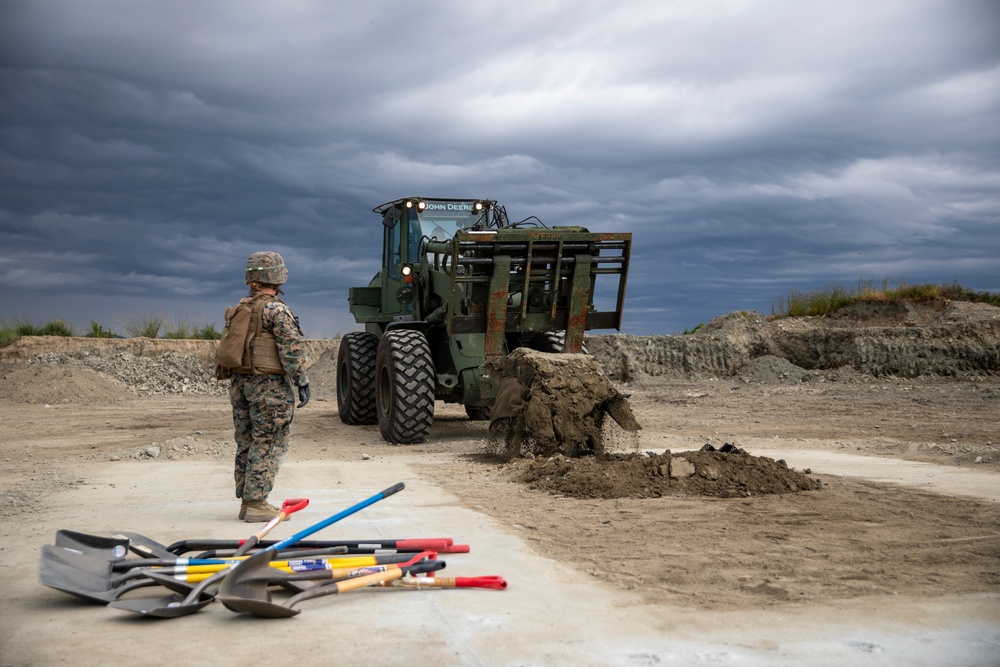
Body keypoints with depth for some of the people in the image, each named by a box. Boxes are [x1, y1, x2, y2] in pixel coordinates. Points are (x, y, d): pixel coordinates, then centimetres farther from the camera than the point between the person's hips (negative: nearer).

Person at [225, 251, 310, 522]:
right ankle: (256, 504, -5)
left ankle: (247, 501, 18)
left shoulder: (239, 309, 12)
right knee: (268, 445, -4)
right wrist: (302, 383, -15)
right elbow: (292, 350, -18)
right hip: (270, 386, -8)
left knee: (247, 443, 13)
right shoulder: (276, 310, -13)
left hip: (240, 383, 8)